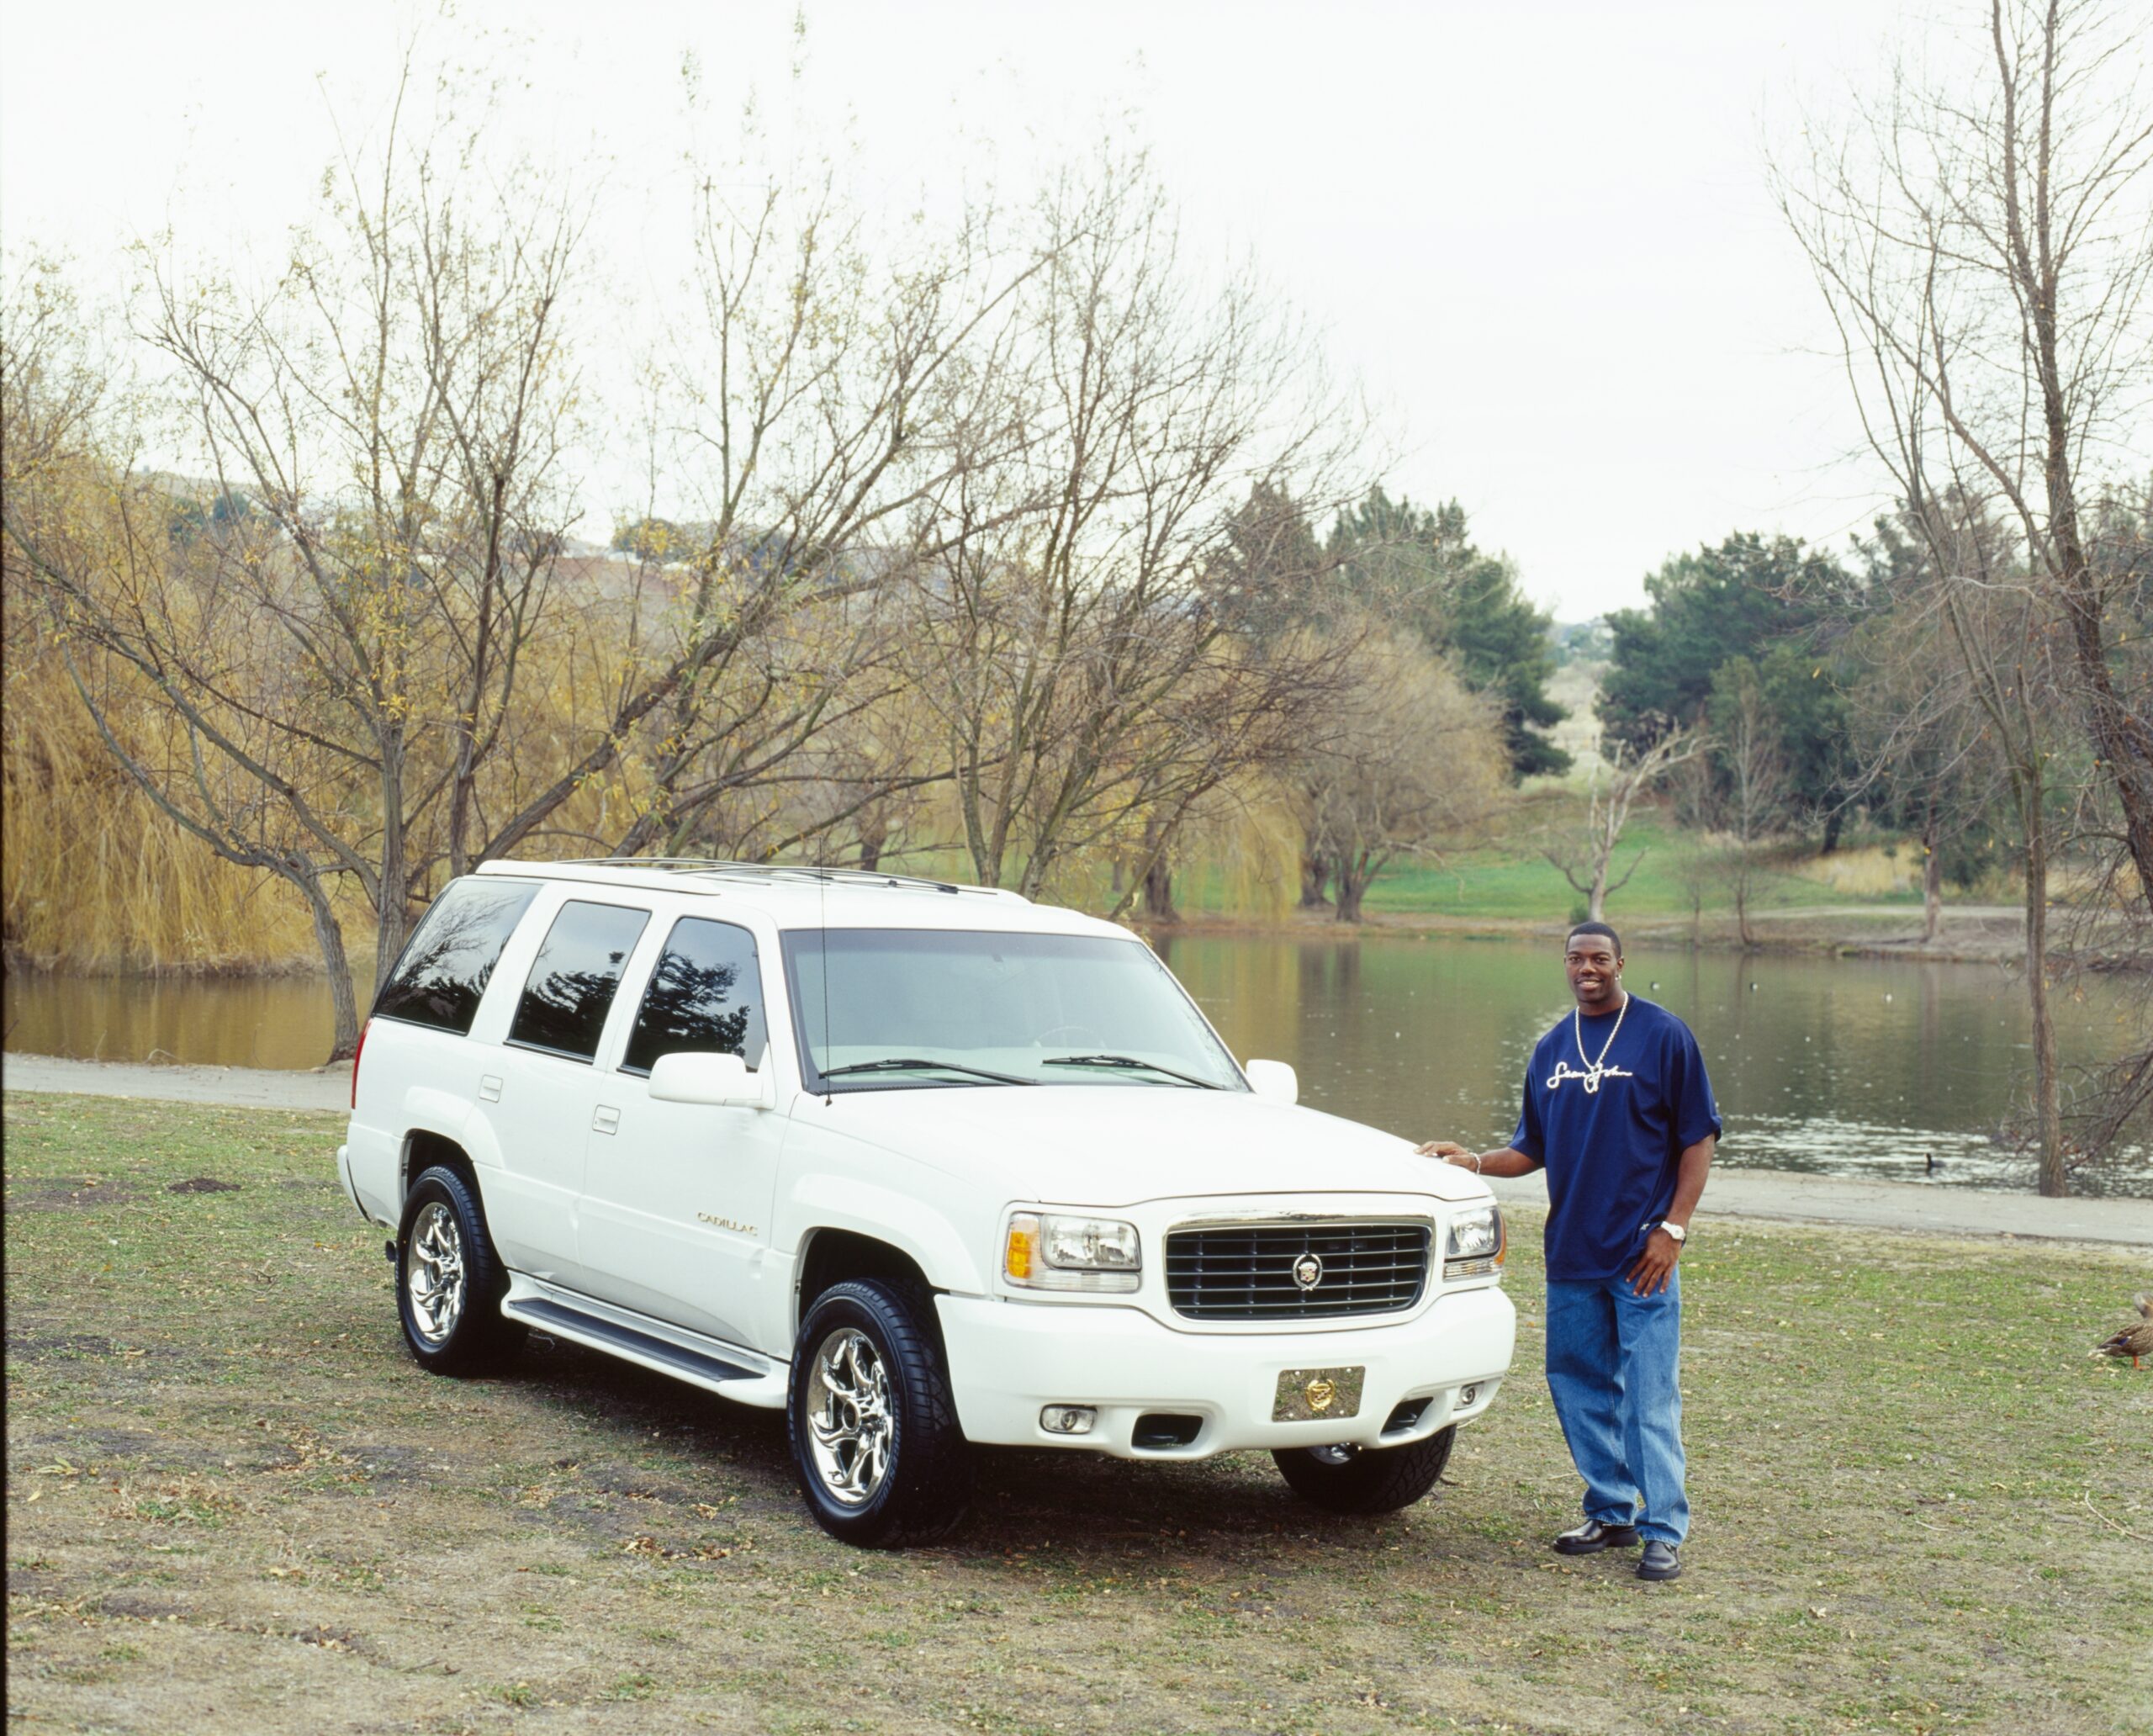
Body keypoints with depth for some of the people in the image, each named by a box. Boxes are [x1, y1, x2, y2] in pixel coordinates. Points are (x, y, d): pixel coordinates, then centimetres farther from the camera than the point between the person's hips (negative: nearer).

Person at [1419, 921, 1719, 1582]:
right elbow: (1533, 1149, 17)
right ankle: (1611, 1513, 22)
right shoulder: (1551, 1049, 12)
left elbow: (1699, 1138, -4)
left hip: (1641, 1253, -5)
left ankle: (1664, 1531, 1)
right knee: (1578, 1384, 9)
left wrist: (1672, 1228, -11)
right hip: (1571, 1251, 6)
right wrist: (1475, 1162, -1)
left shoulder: (1663, 1036, -4)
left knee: (1649, 1393, -5)